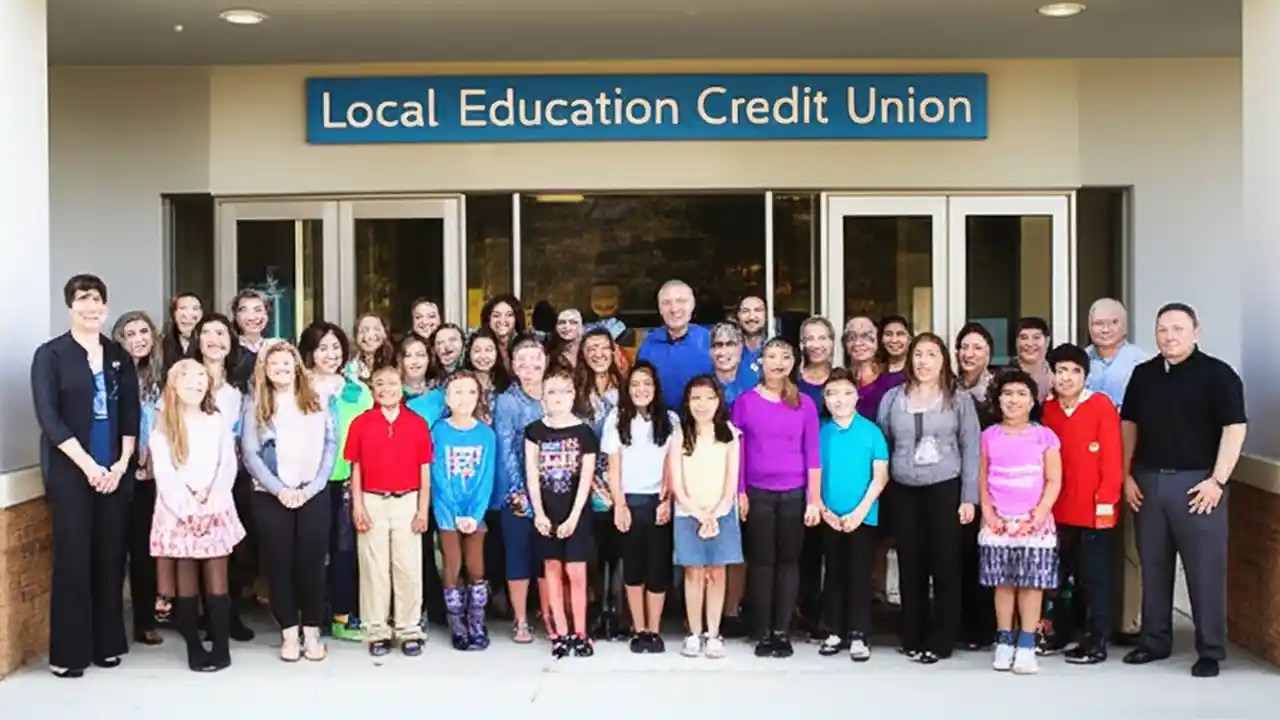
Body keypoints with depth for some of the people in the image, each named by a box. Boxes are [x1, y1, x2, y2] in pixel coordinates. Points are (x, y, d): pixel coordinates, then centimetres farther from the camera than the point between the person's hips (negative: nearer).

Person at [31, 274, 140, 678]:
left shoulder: (119, 357, 11)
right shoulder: (50, 355, -1)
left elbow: (131, 415, 9)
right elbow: (48, 418, -9)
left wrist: (121, 464, -4)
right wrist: (88, 465, -14)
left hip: (115, 471, 4)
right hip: (70, 472, -4)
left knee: (111, 558, 5)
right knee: (72, 560, -4)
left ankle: (106, 643, 16)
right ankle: (67, 652, 5)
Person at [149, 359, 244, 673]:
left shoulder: (218, 422, 10)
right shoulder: (162, 428, 4)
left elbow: (228, 466, 3)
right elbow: (163, 473, -4)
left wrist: (210, 498, -11)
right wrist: (188, 505, -14)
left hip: (216, 509, 1)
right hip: (179, 512, -1)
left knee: (217, 579, -1)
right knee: (187, 579, 1)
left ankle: (221, 647, 1)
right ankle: (194, 648, 8)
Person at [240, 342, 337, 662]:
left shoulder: (317, 401, 8)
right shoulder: (255, 404, 6)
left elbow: (331, 445, 2)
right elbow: (250, 453, -2)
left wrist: (311, 488, -9)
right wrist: (279, 490, -12)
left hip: (314, 494, 0)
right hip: (271, 496, 0)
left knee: (312, 562, 0)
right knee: (279, 563, 2)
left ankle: (311, 632, 8)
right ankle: (289, 633, 11)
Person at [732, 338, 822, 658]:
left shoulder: (804, 404, 3)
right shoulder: (745, 402, 1)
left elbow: (812, 453, 2)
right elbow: (736, 450, 3)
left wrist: (814, 498, -2)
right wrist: (739, 493, -3)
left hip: (794, 493, 1)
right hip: (758, 493, -1)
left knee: (788, 560, 5)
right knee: (761, 561, 4)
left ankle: (782, 632, 12)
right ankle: (763, 633, 11)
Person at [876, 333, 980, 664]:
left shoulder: (959, 400, 1)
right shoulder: (892, 399, 8)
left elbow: (971, 450, 0)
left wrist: (969, 497, -6)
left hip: (945, 489, -2)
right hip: (904, 492, 3)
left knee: (945, 565, -1)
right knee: (910, 567, 7)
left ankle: (940, 640, 8)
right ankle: (913, 637, 17)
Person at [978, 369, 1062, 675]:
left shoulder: (1044, 436, 2)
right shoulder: (990, 436, 8)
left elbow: (1054, 481, -1)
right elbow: (982, 478, 9)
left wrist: (1038, 515, -11)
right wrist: (988, 513, -3)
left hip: (1034, 522, -1)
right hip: (998, 522, 2)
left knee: (1032, 583, -2)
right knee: (1003, 583, 4)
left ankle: (1026, 646, 2)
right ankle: (1004, 643, 11)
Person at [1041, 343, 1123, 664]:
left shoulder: (1102, 405, -6)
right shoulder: (1047, 409, 7)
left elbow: (1112, 456, -9)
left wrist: (1106, 499, -13)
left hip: (1094, 508, -5)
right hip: (1059, 509, 5)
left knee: (1095, 575, 2)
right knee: (1060, 572, 13)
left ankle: (1097, 641, 9)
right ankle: (1061, 631, 25)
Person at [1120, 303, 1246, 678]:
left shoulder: (1217, 374, -5)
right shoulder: (1143, 374, 10)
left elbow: (1235, 427, -9)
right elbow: (1129, 425, 14)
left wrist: (1218, 481, -14)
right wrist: (1127, 476, 7)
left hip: (1196, 482, -5)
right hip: (1148, 480, 5)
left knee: (1206, 568, 0)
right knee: (1153, 566, 11)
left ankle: (1211, 650, 8)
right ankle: (1155, 640, 21)